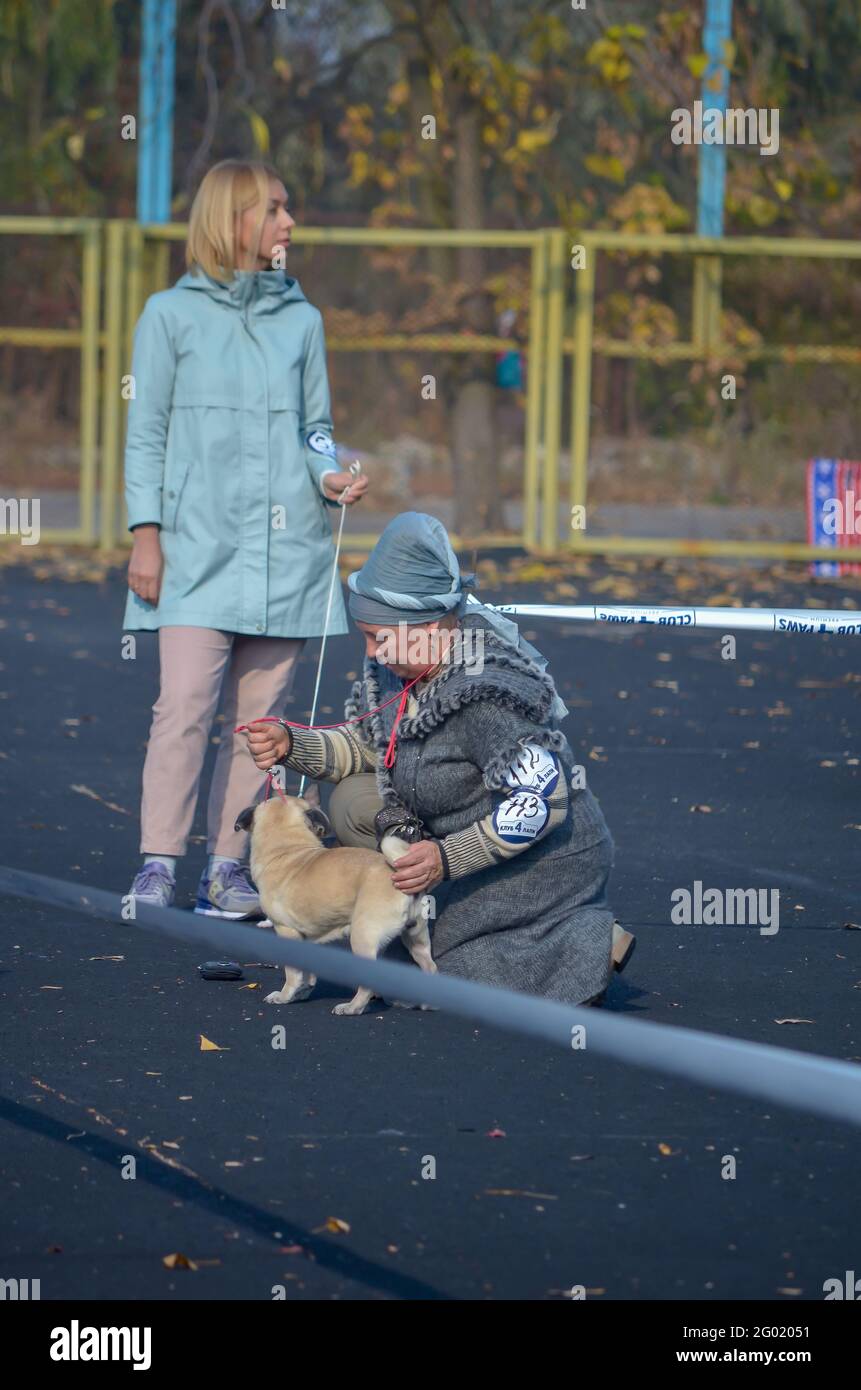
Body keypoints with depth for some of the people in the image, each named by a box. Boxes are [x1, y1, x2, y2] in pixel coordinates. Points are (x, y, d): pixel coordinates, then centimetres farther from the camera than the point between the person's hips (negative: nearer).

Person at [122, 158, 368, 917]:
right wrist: (145, 534, -4)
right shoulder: (172, 314, 4)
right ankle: (159, 863, -10)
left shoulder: (302, 320, 13)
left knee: (260, 712, 2)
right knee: (186, 703, -13)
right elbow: (146, 433, 4)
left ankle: (228, 868, 7)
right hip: (198, 543, -3)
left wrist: (330, 476, -4)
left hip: (284, 545, 3)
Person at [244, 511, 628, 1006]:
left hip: (541, 865, -9)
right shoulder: (402, 666, -5)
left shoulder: (485, 698, -32)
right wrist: (290, 745, -7)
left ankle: (591, 943, -1)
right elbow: (365, 744, 10)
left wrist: (447, 858, -31)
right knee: (355, 801, 0)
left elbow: (541, 803, -31)